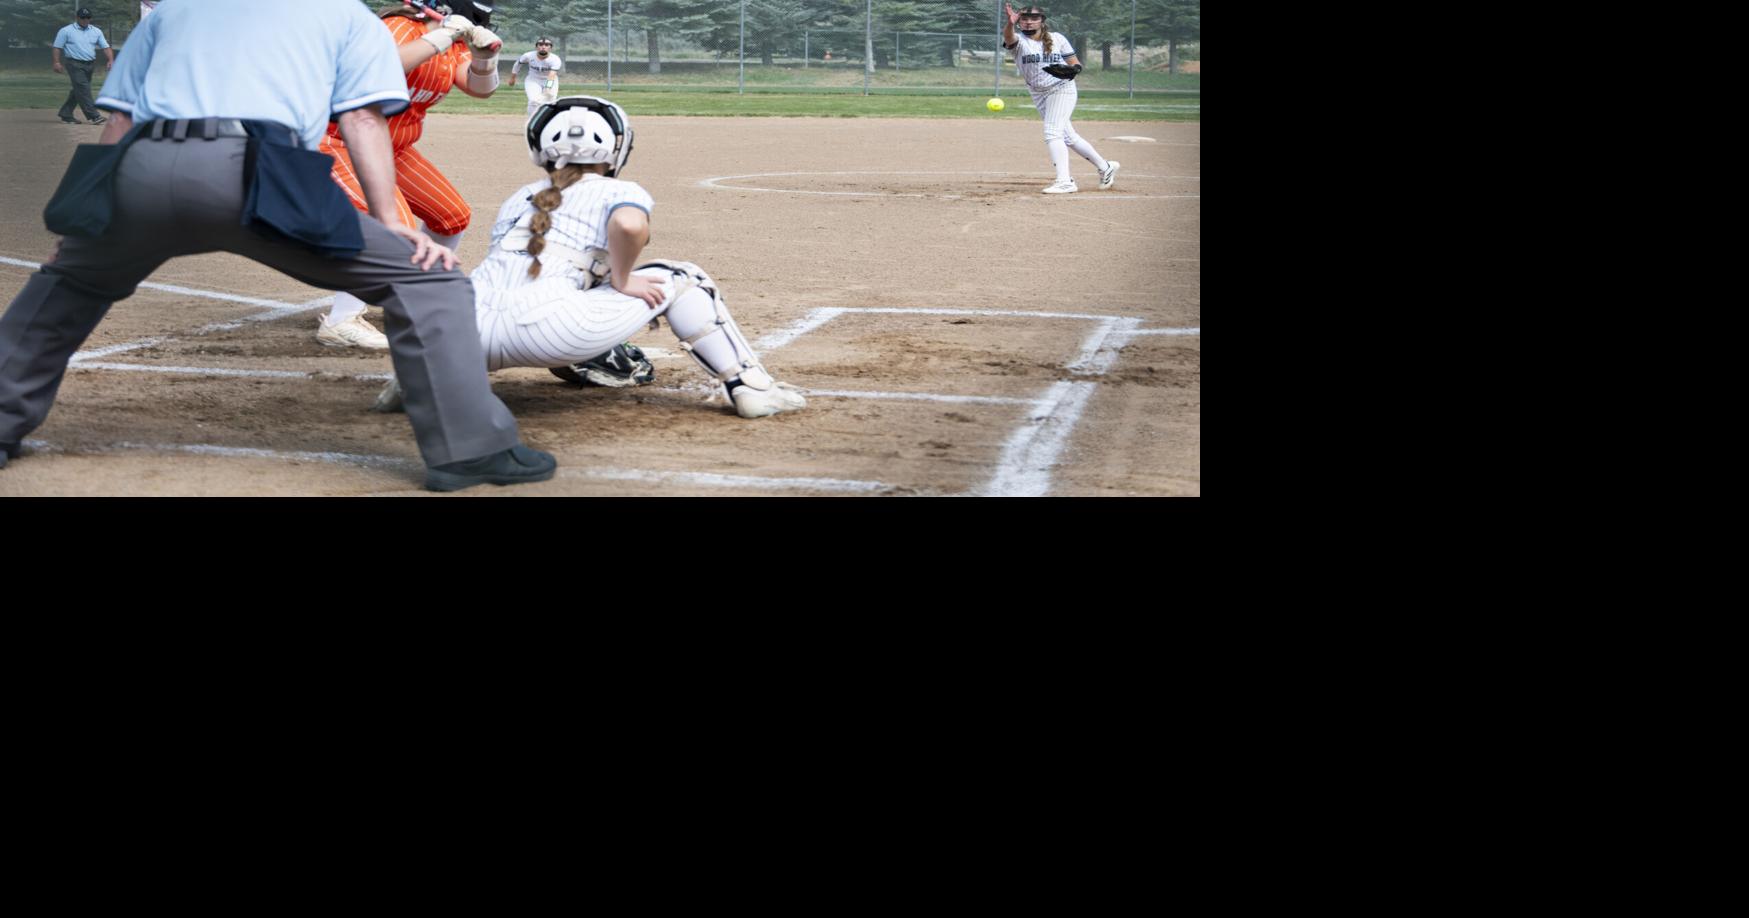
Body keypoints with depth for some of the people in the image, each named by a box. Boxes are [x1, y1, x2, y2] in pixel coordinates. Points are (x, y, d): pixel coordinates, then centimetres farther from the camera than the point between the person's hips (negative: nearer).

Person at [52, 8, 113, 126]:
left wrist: (111, 60, -10)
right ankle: (94, 116, -20)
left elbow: (105, 46, 7)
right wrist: (57, 62, -11)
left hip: (90, 64, 5)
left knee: (78, 91, 9)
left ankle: (66, 114, 19)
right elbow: (57, 47, 0)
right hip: (74, 64, -5)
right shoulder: (66, 31, 1)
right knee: (83, 89, -14)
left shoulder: (96, 31, 12)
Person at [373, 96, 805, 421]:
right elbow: (629, 225, -14)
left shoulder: (519, 198, 29)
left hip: (476, 335, 5)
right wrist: (622, 280, 4)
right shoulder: (620, 192, 12)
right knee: (676, 280, 15)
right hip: (544, 329, -5)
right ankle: (749, 386, 13)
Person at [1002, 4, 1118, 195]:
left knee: (1052, 132, -21)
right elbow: (1008, 37, -28)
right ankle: (1105, 168, 26)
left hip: (1062, 89, -4)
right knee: (1067, 137, 11)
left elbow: (1075, 63, 2)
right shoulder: (1019, 41, -3)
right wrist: (1010, 23, -51)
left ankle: (1065, 181, -24)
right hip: (1039, 96, 4)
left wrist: (1074, 69, -22)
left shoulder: (1056, 39, -2)